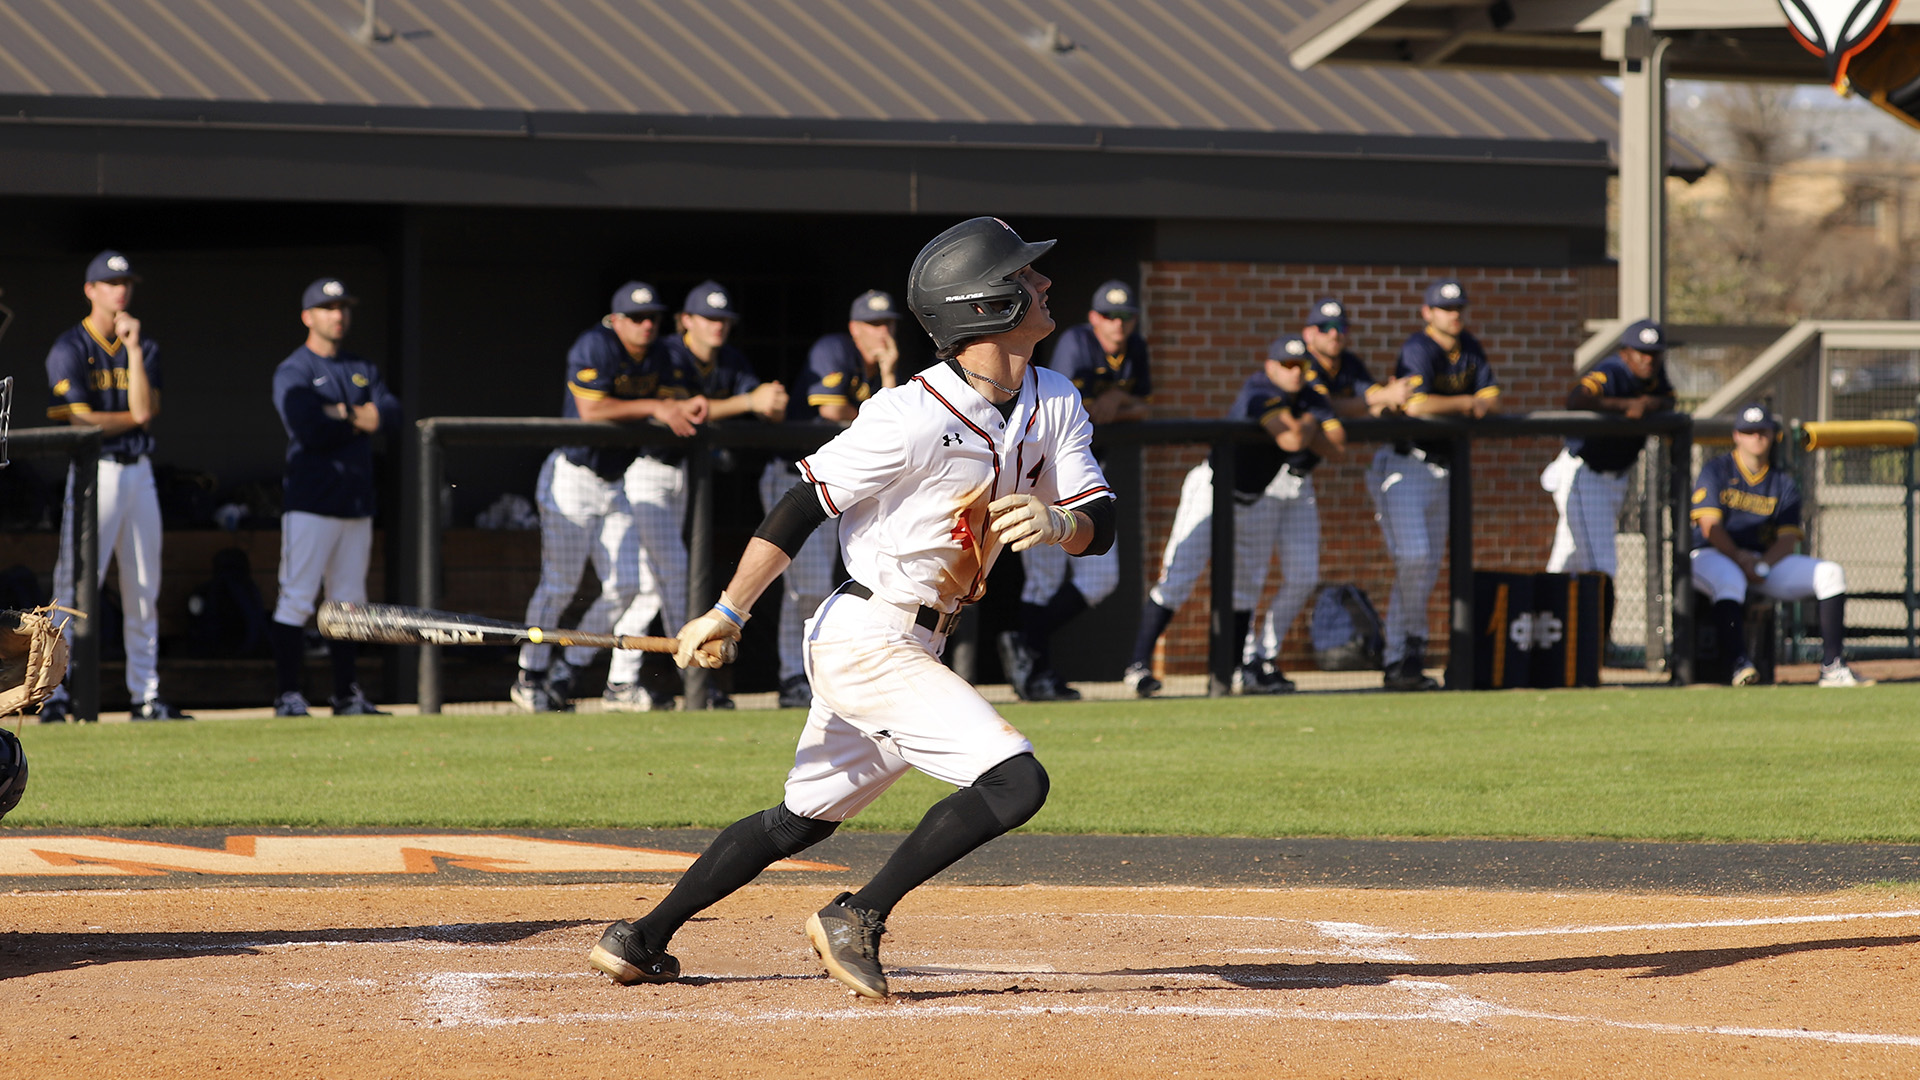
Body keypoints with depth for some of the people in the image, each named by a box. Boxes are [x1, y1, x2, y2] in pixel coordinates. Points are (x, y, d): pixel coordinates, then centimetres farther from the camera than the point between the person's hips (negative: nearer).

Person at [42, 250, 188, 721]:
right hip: (95, 472, -6)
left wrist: (133, 349, -8)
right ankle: (55, 695, -12)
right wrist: (134, 418, -1)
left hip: (140, 472, 6)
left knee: (144, 589, 7)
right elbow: (82, 421, -12)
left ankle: (145, 695, 12)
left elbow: (144, 409, -4)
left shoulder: (144, 348, 12)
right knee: (77, 582, -11)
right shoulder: (70, 349, -4)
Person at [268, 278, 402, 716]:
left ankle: (347, 695, 16)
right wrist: (361, 420, -6)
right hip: (311, 503, -7)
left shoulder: (362, 369, 17)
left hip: (356, 502, 7)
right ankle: (288, 696, -8)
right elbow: (309, 429, -18)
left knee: (349, 600, 10)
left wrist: (343, 413, -13)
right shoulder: (293, 372, -3)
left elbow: (390, 413, 2)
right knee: (296, 599, -9)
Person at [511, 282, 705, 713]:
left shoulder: (653, 360, 9)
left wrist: (686, 406, -11)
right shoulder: (594, 347, -16)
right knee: (559, 584, -5)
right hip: (573, 480, -8)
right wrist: (653, 408, -24)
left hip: (615, 484, 8)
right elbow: (591, 410, -25)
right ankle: (530, 677, 7)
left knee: (624, 586, 3)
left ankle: (567, 671, 16)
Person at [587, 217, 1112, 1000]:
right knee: (1015, 783, -18)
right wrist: (728, 614, -12)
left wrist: (1057, 522, -22)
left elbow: (1100, 524, 2)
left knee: (803, 818, 17)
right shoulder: (915, 417, -21)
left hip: (913, 646, 9)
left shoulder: (1054, 405, 4)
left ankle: (641, 942, 26)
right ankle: (857, 920, -10)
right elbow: (804, 502, -16)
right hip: (867, 640, -9)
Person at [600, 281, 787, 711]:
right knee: (673, 567, -13)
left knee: (651, 580, 8)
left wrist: (774, 401, -31)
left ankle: (620, 685, 12)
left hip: (679, 471, 8)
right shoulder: (666, 356, -20)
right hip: (643, 469, -8)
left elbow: (772, 415, -7)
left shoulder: (731, 361, 0)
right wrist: (749, 402, -39)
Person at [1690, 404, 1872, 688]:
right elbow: (1710, 526, -8)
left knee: (1830, 573, -13)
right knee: (1728, 579, -41)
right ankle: (1737, 663, -51)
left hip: (1768, 560, 4)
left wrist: (1761, 565, -16)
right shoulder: (1716, 471, 3)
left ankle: (1832, 667, -22)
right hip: (1714, 557, -4)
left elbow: (1788, 538, 3)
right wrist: (1739, 558, -21)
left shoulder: (1783, 482, 13)